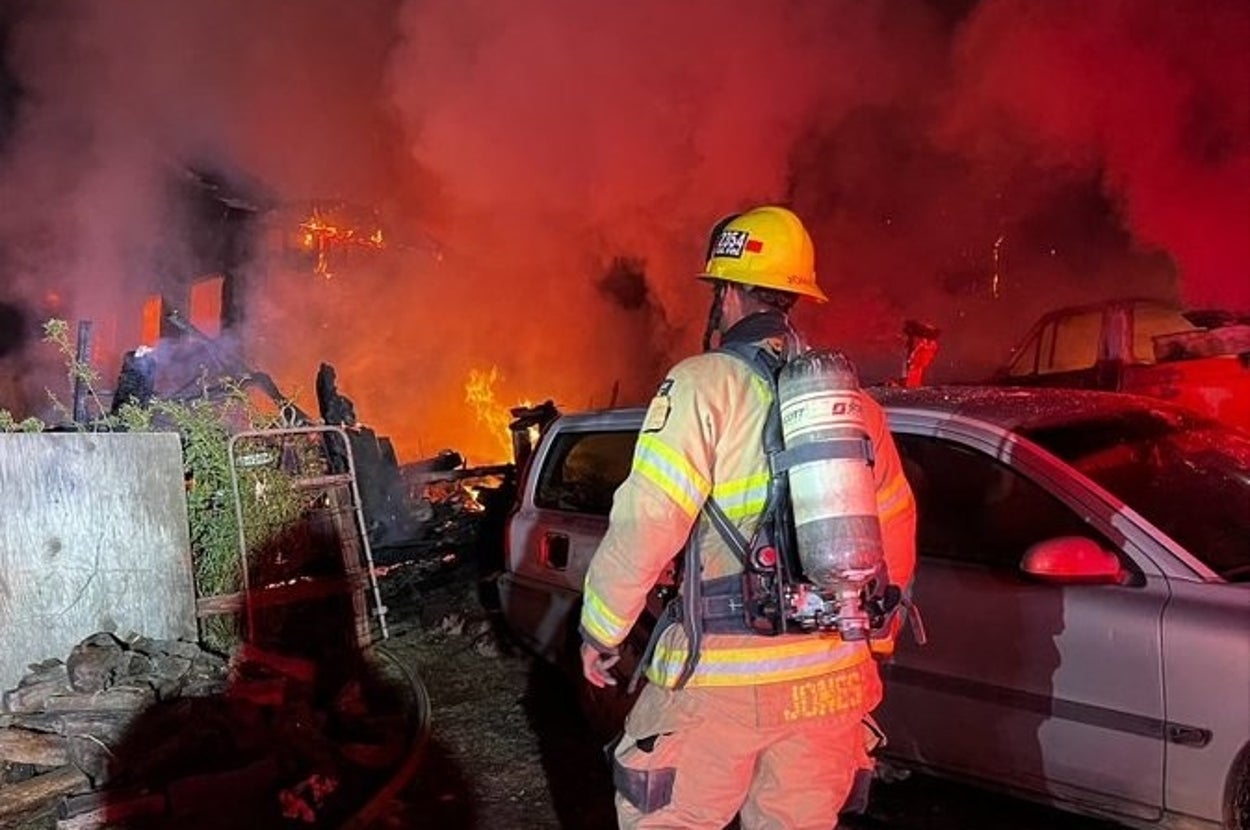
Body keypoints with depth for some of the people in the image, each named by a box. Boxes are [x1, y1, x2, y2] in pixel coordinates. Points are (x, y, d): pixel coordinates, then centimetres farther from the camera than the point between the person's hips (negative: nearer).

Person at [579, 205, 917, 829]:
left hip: (721, 678, -5)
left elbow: (645, 523, -16)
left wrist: (600, 631, -3)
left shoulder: (705, 384, -10)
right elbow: (896, 534, 14)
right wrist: (871, 644, 26)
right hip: (832, 680, 6)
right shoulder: (851, 397, 9)